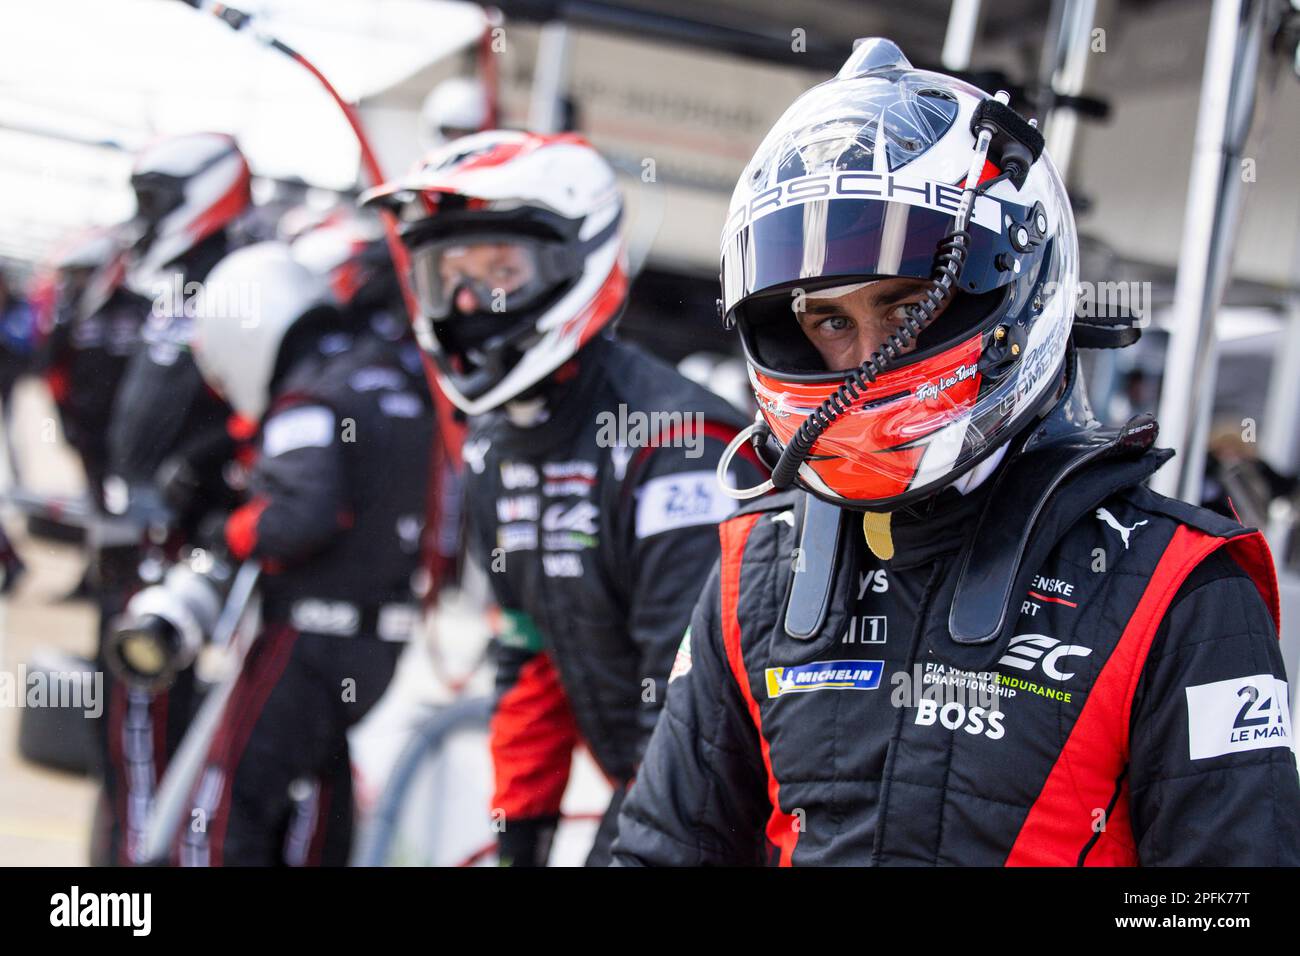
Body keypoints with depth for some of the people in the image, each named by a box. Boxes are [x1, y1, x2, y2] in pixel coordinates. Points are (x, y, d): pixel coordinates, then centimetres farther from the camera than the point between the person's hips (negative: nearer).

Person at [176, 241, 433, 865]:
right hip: (382, 643, 9)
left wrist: (237, 534, -12)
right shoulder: (404, 387, 12)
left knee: (225, 813, -4)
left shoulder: (305, 406, -14)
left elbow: (308, 514, -27)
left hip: (308, 638, -9)